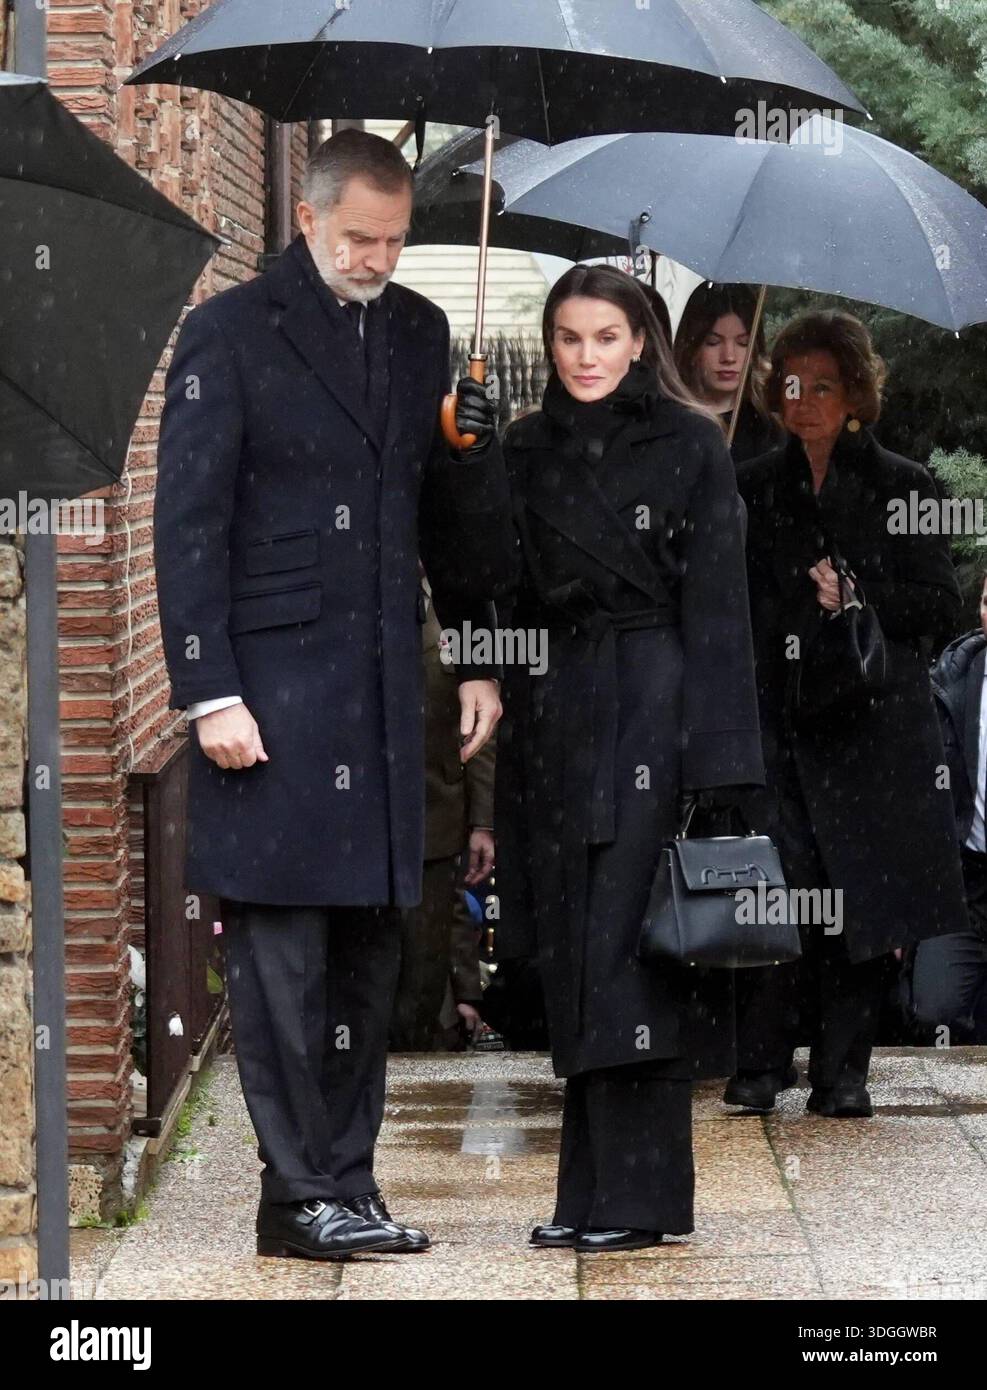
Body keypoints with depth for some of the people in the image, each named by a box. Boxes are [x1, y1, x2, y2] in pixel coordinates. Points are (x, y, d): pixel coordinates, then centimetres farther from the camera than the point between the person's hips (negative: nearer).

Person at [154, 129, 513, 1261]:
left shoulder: (419, 334, 13)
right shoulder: (229, 336, -4)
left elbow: (448, 511, 21)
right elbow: (187, 528, -7)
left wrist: (481, 658, 17)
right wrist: (209, 693, -12)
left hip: (381, 687, 6)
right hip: (269, 690, -5)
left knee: (368, 944, 7)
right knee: (282, 947, -5)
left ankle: (348, 1185, 13)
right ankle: (299, 1195, 0)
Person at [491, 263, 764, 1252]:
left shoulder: (690, 445, -2)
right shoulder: (526, 451, 12)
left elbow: (716, 604, -6)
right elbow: (511, 600, 13)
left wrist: (716, 762, -13)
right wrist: (503, 724, 6)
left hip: (652, 706, -5)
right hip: (554, 714, 5)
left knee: (626, 945, -9)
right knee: (573, 956, 5)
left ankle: (638, 1197, -5)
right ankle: (592, 1195, 11)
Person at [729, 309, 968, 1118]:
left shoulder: (903, 488, 6)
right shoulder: (754, 491, 13)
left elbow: (941, 604, 3)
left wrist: (857, 597, -11)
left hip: (876, 725, -1)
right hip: (777, 723, 1)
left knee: (864, 902, -1)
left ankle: (842, 1071, 7)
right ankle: (762, 1065, -2)